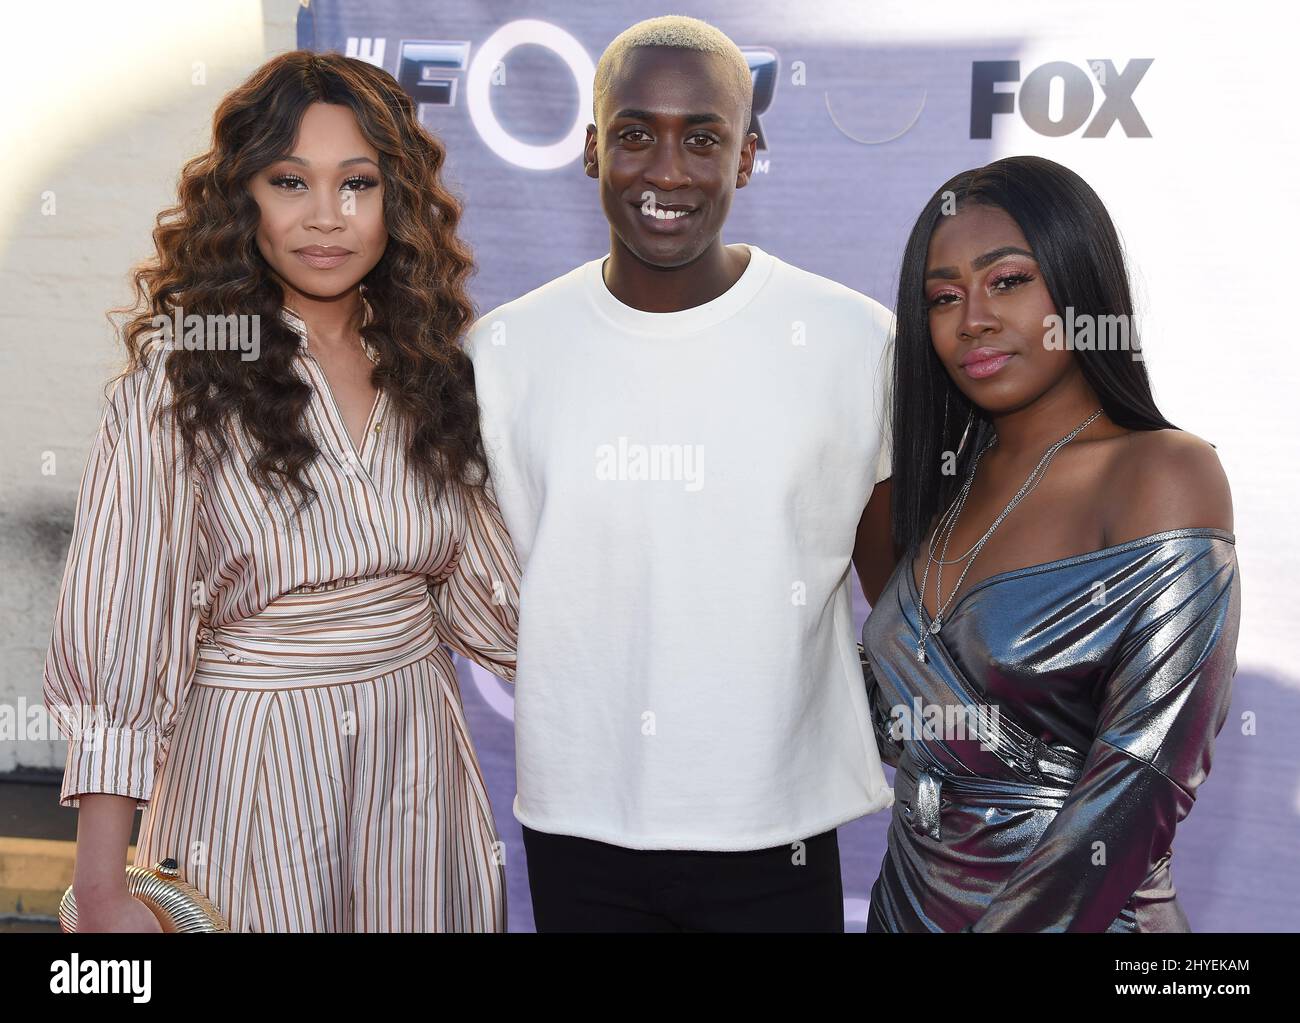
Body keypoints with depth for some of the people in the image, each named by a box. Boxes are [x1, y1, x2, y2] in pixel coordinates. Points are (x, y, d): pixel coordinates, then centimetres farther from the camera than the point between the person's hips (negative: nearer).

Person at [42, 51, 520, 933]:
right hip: (255, 766, -4)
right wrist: (102, 891, -20)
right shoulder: (183, 377, -12)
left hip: (418, 757, 5)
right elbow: (116, 629, -16)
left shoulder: (427, 370, 3)